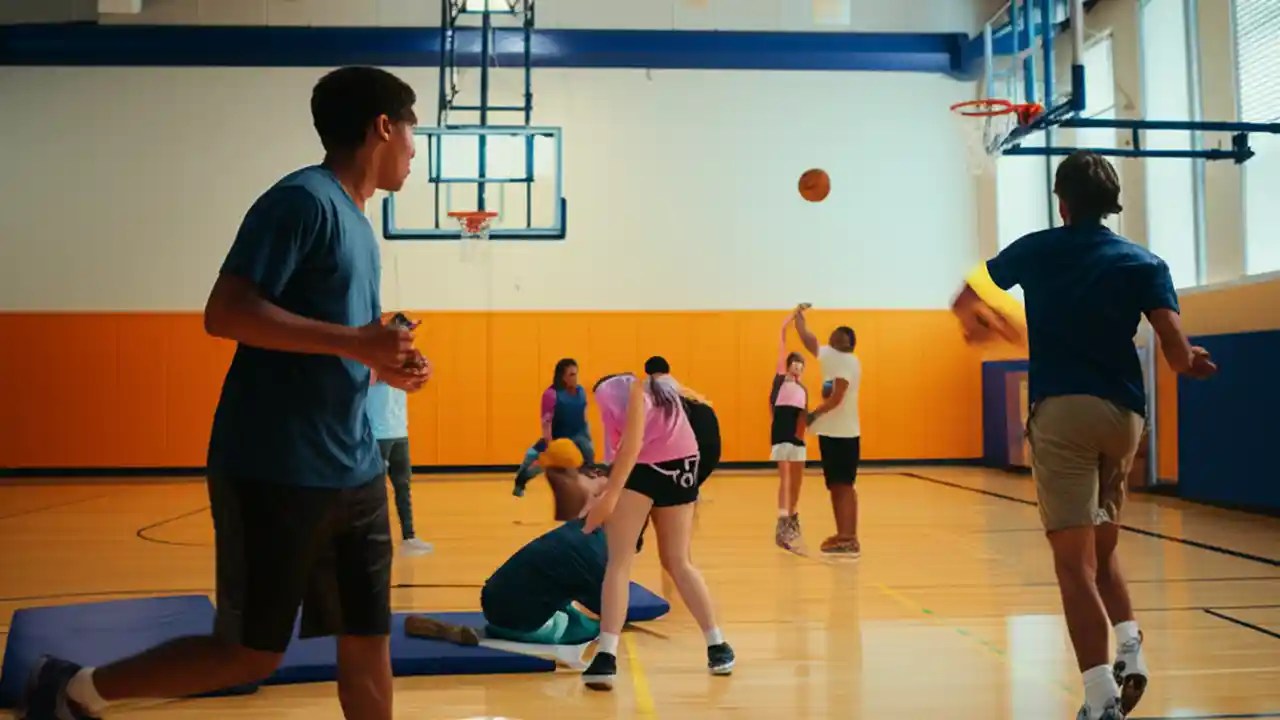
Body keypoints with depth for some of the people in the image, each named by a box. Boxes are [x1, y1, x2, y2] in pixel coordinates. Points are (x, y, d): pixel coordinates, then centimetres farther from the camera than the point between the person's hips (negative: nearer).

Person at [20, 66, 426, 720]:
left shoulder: (355, 221, 15)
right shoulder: (304, 200, -12)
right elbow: (226, 312, -21)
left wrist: (381, 365, 7)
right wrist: (353, 341, -22)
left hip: (350, 470, 9)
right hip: (275, 471, -9)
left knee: (368, 639, 10)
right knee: (251, 653, 5)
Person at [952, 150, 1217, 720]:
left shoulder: (1035, 250, 6)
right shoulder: (1144, 263, 5)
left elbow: (964, 302, 19)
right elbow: (1176, 353, -5)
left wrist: (976, 320, 41)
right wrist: (1193, 363, 19)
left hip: (1062, 411, -3)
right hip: (1124, 414, 3)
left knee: (1075, 560, -4)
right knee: (1100, 545, 23)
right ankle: (1130, 648, 7)